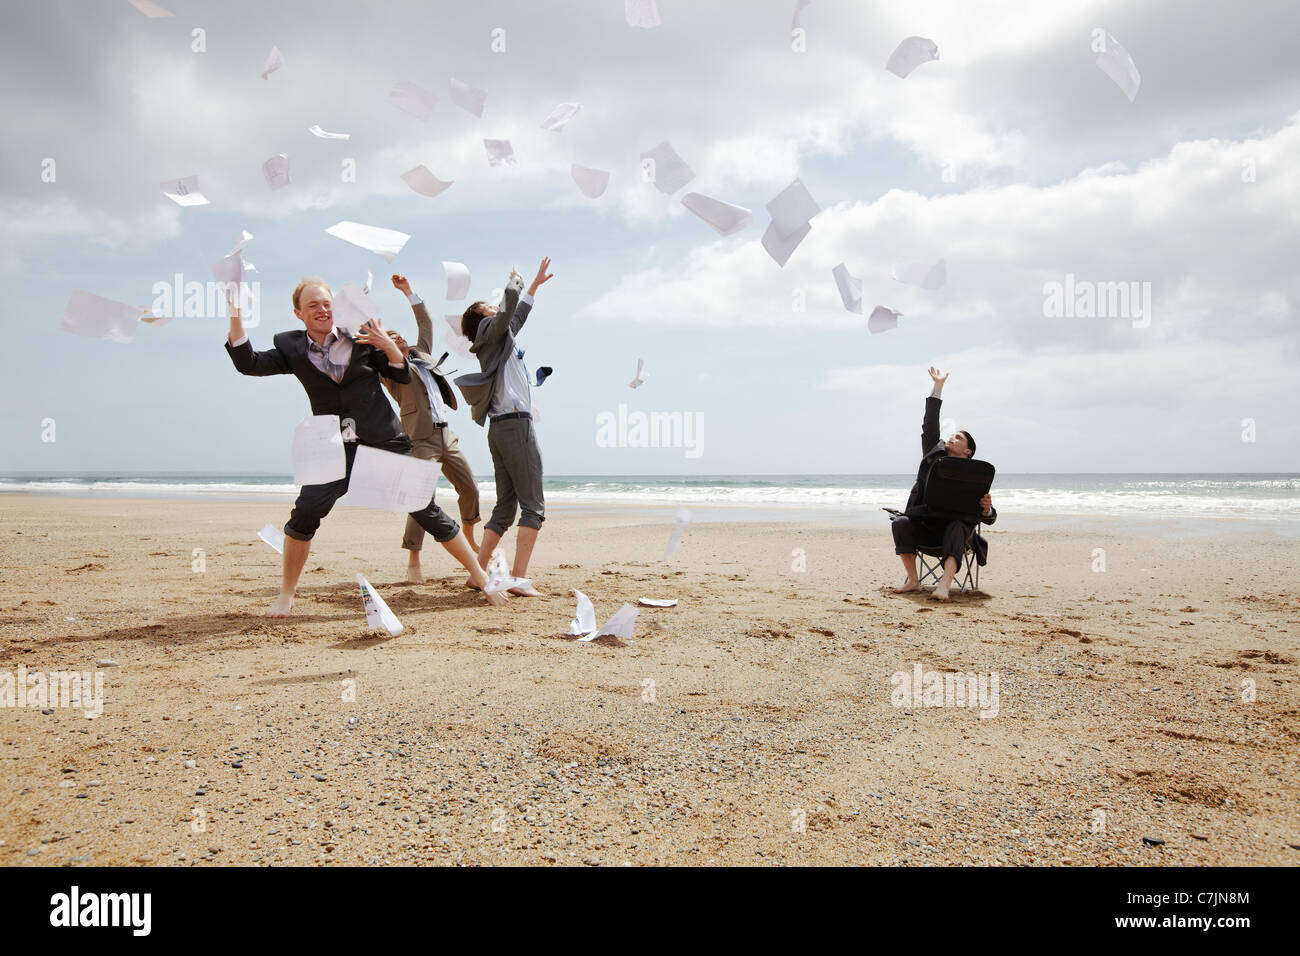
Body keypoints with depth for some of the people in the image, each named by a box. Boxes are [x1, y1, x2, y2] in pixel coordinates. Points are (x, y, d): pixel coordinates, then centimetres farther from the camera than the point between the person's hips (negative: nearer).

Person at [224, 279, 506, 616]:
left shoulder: (360, 335, 5)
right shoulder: (291, 348, 8)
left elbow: (403, 376, 7)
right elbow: (249, 364, -1)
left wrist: (389, 346, -12)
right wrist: (235, 316, -9)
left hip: (385, 442, -1)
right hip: (335, 449, 1)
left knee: (426, 511, -1)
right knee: (305, 512, -17)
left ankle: (480, 576, 11)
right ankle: (285, 596, 1)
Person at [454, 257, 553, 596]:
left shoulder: (499, 340, 23)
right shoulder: (493, 333, 0)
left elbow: (518, 314, 38)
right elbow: (511, 301, -16)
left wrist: (535, 285, 47)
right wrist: (516, 281, 5)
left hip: (499, 429, 9)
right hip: (516, 425, -9)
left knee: (505, 509, 10)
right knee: (533, 506, -9)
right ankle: (519, 578, -15)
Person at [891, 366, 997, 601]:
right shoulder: (933, 456, 15)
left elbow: (989, 519, 2)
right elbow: (930, 426, 10)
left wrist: (986, 509, -24)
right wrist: (938, 388, 11)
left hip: (955, 526, -2)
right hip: (924, 527, 3)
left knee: (957, 528, -36)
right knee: (900, 523, -27)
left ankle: (944, 584, -52)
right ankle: (913, 580, -23)